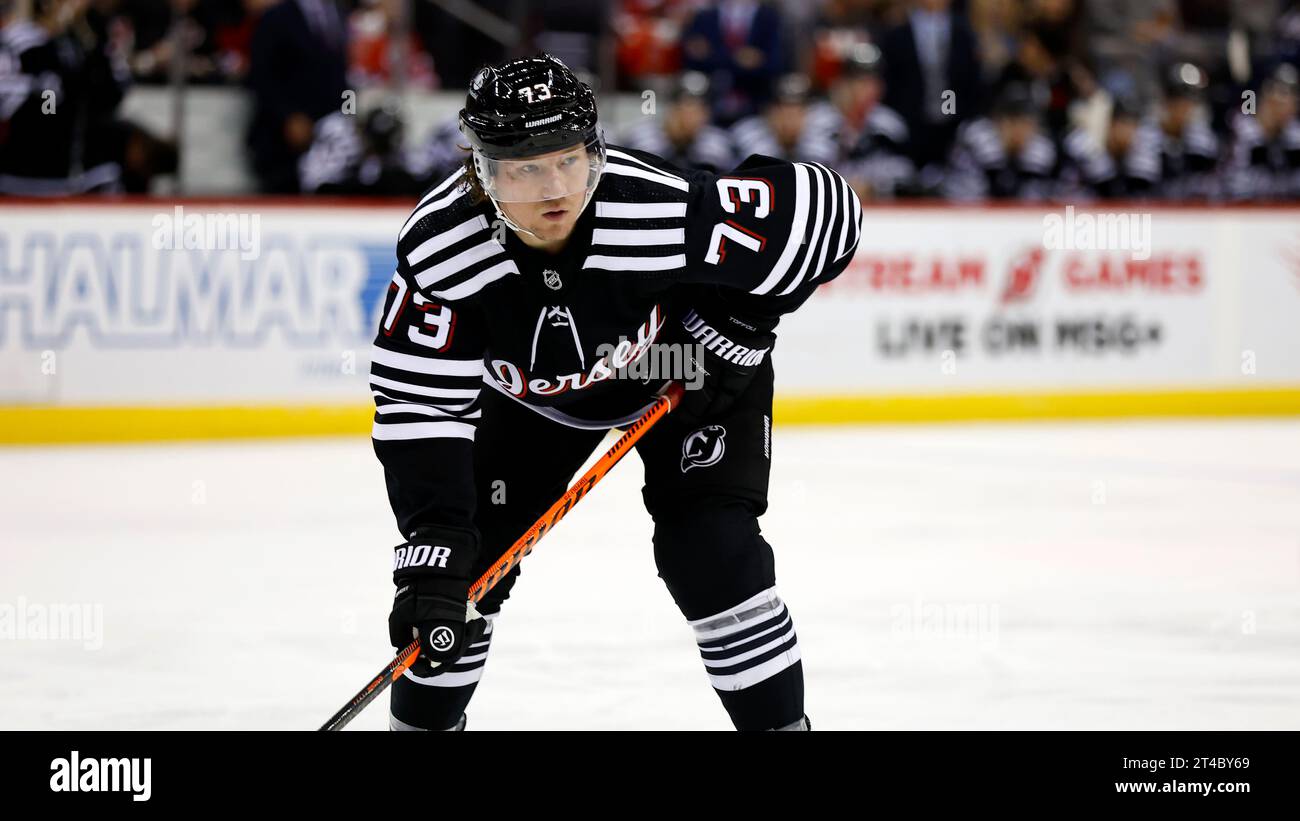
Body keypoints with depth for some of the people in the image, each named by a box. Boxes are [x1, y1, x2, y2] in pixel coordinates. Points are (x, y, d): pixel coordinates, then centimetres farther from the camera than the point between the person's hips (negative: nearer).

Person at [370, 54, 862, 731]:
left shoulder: (666, 208, -40)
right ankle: (421, 721, 22)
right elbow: (419, 407, -28)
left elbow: (826, 207, -26)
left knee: (711, 553, -18)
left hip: (690, 365, -2)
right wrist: (433, 545, -36)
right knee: (467, 557, -1)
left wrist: (737, 320, -24)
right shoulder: (437, 251, -34)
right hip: (531, 393, 2)